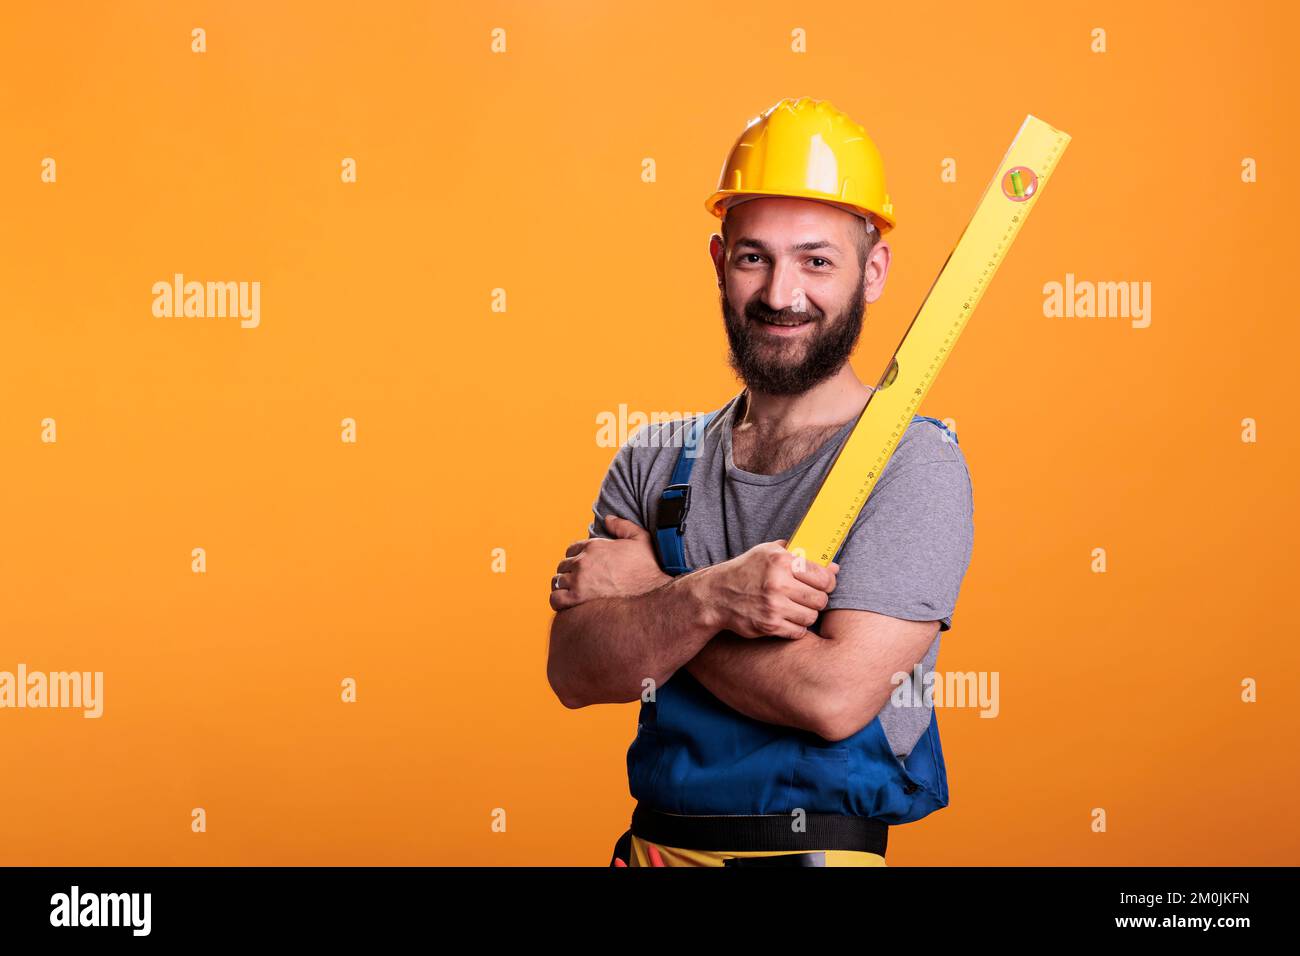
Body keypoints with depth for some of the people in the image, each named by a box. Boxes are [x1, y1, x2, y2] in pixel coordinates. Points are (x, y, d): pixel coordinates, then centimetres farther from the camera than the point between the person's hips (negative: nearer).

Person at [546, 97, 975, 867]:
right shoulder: (655, 462, 3)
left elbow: (834, 695, -21)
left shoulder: (915, 463, -11)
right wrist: (701, 598, -23)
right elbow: (573, 673, -5)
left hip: (819, 846, -4)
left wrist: (644, 598, -11)